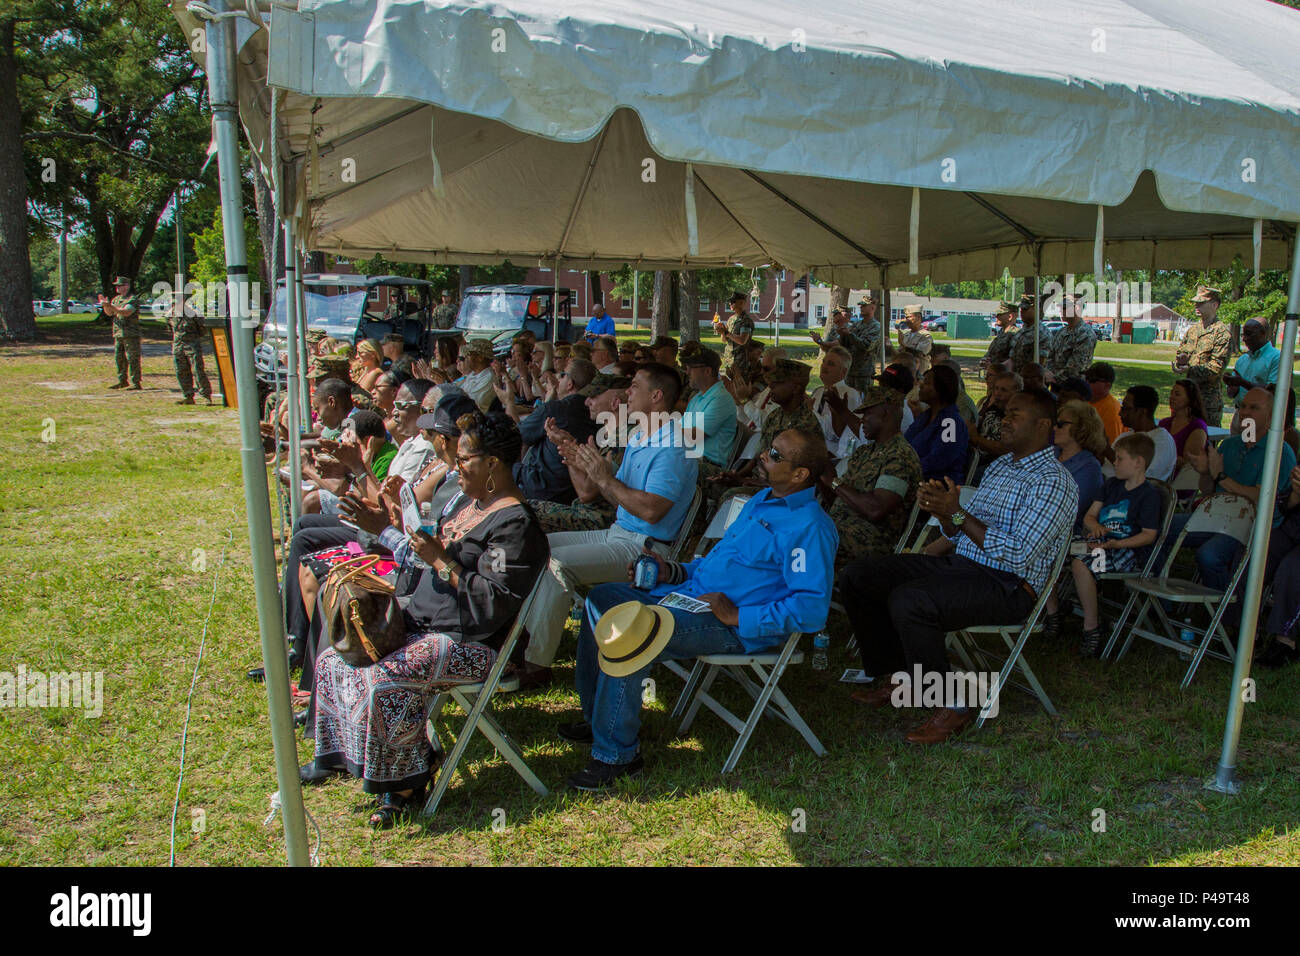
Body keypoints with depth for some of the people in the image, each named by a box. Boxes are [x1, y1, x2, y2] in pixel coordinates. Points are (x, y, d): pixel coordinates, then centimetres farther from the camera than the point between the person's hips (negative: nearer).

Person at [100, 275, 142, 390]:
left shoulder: (133, 299, -9)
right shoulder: (116, 299, 17)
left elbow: (126, 312, -23)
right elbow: (110, 313, 14)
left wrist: (110, 306, -26)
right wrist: (104, 305, -2)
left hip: (131, 334, -8)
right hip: (118, 334, 8)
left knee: (132, 359, -7)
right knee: (119, 358, 12)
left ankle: (136, 383, -4)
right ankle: (122, 381, 22)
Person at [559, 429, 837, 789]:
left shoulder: (810, 527, -16)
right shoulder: (761, 500, 16)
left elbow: (812, 609, -23)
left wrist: (738, 617, -23)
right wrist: (672, 572, 11)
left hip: (737, 627, -10)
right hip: (693, 594, 10)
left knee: (630, 636, -28)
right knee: (601, 598, 10)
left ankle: (616, 753, -10)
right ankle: (597, 717, 18)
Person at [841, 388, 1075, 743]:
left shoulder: (1053, 482, -11)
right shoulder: (999, 466, 17)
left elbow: (1018, 555, -21)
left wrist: (957, 513, -20)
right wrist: (943, 512, -4)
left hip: (1006, 586, -9)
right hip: (959, 564, 9)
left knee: (909, 601, -34)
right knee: (857, 577, -1)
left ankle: (953, 706, -16)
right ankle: (898, 676, 10)